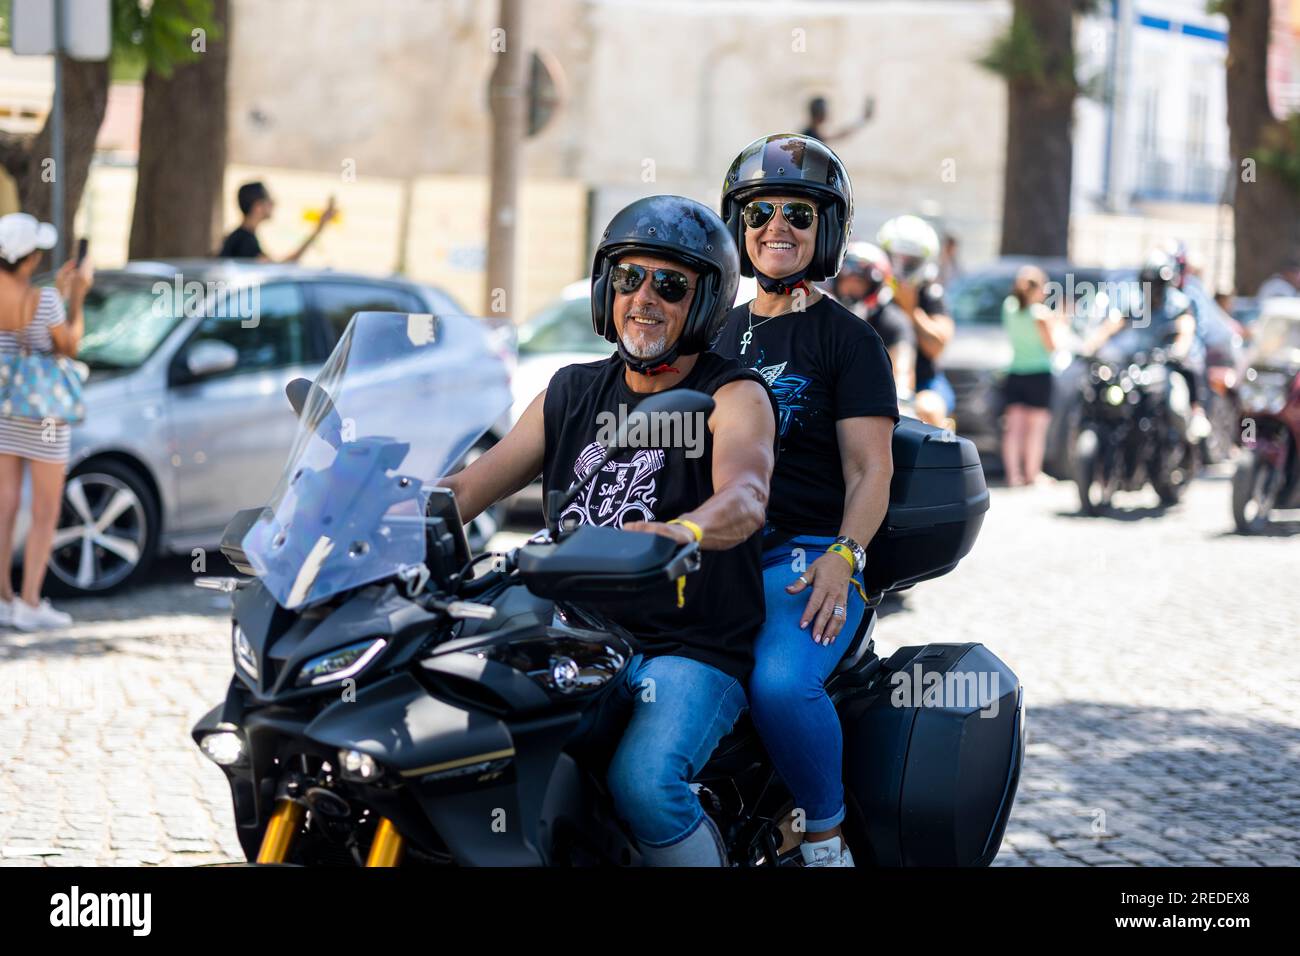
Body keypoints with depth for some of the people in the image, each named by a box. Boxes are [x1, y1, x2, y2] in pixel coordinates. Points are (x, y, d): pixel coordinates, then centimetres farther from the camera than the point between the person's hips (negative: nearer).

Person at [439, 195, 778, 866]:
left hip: (695, 649, -5)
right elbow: (468, 489, 13)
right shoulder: (573, 393, 16)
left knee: (643, 782, -31)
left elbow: (744, 497, -24)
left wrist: (682, 532, -47)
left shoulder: (734, 396, -2)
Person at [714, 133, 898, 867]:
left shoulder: (848, 339, 5)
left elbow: (871, 469, -3)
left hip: (809, 555, -5)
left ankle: (827, 839, -13)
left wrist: (842, 559, -20)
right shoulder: (721, 335, 23)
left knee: (780, 681, -34)